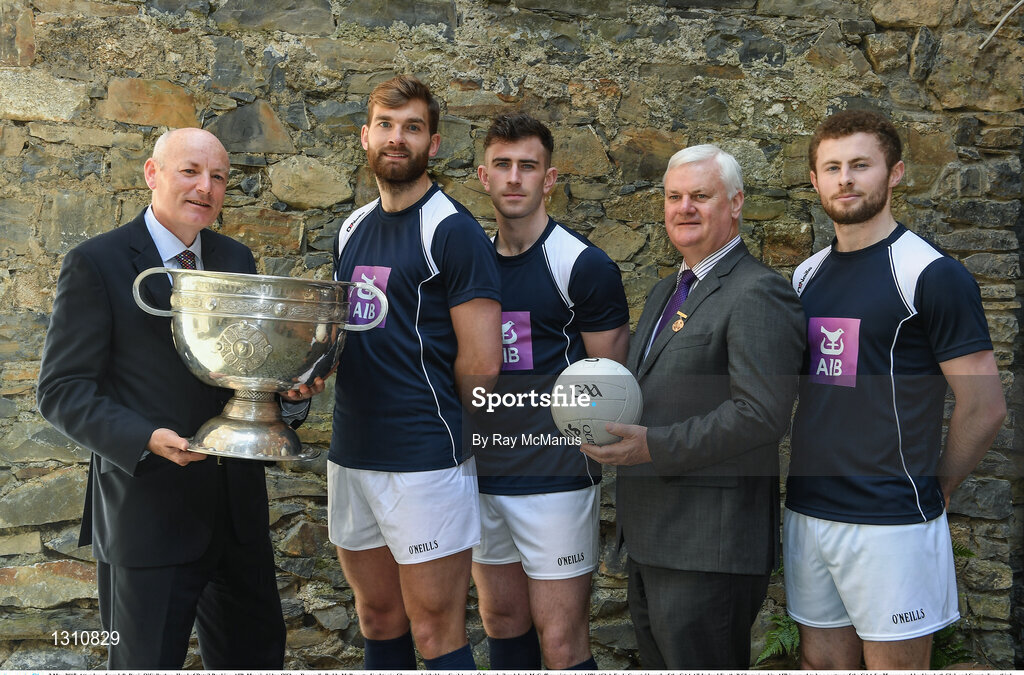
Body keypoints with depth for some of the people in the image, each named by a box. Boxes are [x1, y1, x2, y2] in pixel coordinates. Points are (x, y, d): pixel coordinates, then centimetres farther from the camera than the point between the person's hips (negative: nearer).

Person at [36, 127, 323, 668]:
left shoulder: (237, 260, 9)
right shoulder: (96, 263, -8)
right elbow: (61, 390, -11)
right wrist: (144, 439, -26)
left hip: (238, 506, 6)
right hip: (147, 512, -5)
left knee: (257, 654, 18)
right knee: (147, 662, 10)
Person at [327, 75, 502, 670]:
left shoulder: (451, 230, -11)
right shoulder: (353, 230, 12)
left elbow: (481, 363, -15)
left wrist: (433, 419, 0)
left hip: (425, 462, -7)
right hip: (352, 454, 7)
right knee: (378, 619, 19)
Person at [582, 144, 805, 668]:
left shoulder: (758, 295, -14)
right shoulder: (665, 293, 17)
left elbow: (761, 414, -23)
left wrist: (655, 447, -22)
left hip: (709, 546, -9)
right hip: (648, 537, 9)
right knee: (659, 662, 20)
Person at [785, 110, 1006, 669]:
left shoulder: (932, 274, -10)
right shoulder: (807, 276, 9)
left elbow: (984, 407, -10)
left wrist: (934, 490, -1)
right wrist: (809, 483, 10)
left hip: (891, 522, -6)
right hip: (807, 512, 6)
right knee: (822, 661, 16)